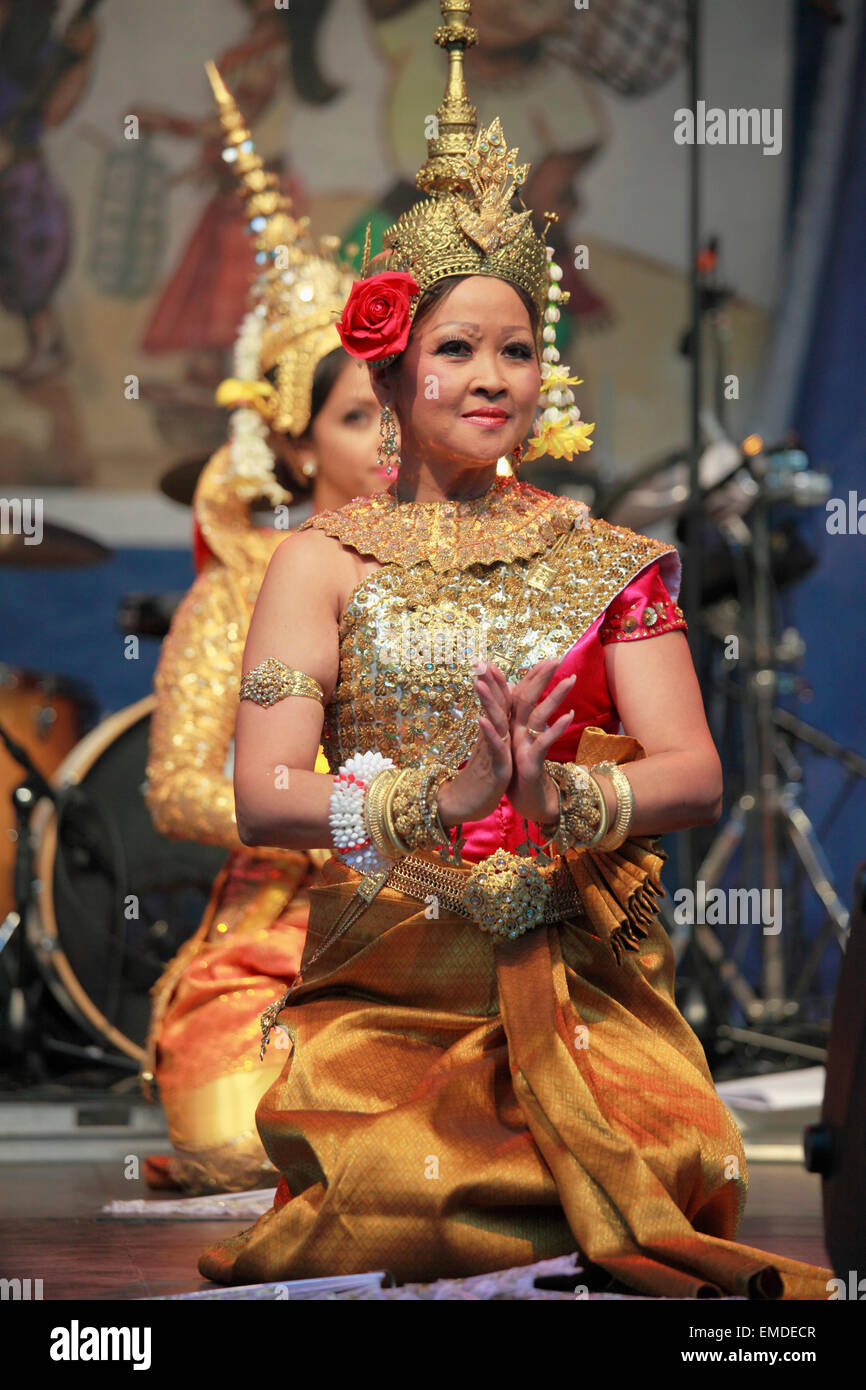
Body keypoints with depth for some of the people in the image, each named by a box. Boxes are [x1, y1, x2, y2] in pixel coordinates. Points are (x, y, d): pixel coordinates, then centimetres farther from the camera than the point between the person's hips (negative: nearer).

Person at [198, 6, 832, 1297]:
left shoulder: (607, 561, 10)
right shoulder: (323, 561, 5)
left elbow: (693, 773, 0)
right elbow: (262, 793, -6)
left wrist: (558, 797, -21)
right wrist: (441, 798, -23)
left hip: (585, 981, 1)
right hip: (388, 988, -1)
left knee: (668, 1180, -23)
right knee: (407, 1207, -25)